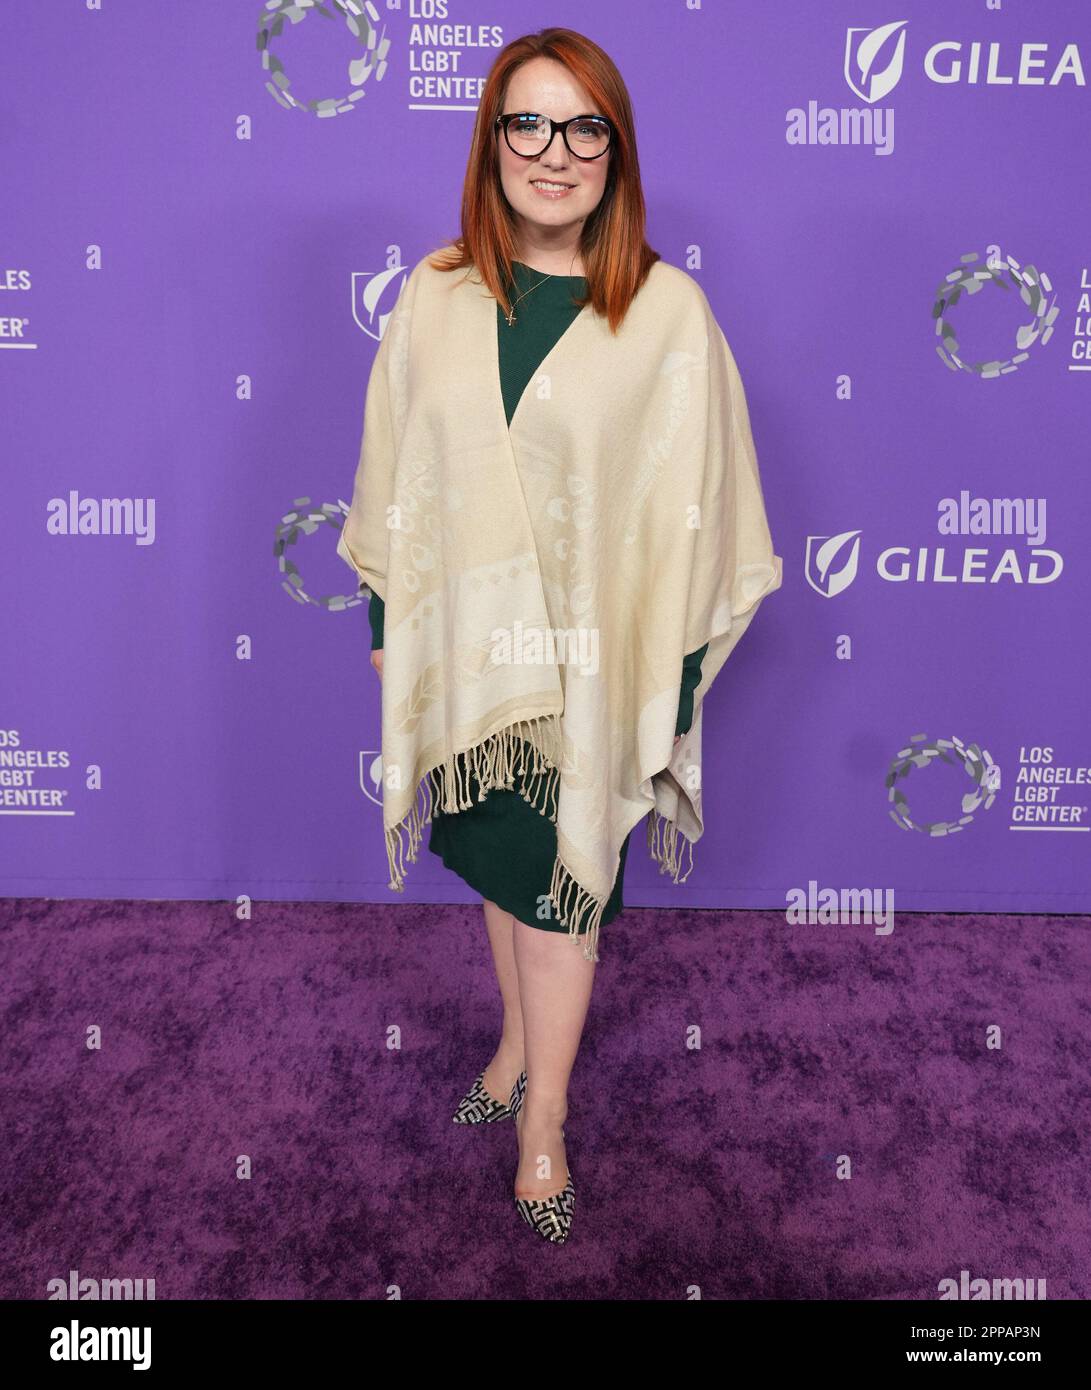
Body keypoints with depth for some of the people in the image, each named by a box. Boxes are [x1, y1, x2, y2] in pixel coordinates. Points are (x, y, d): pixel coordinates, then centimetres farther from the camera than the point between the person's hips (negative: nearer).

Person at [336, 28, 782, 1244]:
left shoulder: (667, 311, -10)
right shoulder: (434, 297, 0)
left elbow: (693, 508, -8)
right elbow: (393, 475, 7)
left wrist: (679, 680, -8)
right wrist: (385, 622, 8)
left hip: (591, 659, -3)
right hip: (464, 644, 4)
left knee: (563, 882, 10)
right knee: (498, 861, 20)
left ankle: (543, 1117, 32)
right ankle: (519, 1040, 46)